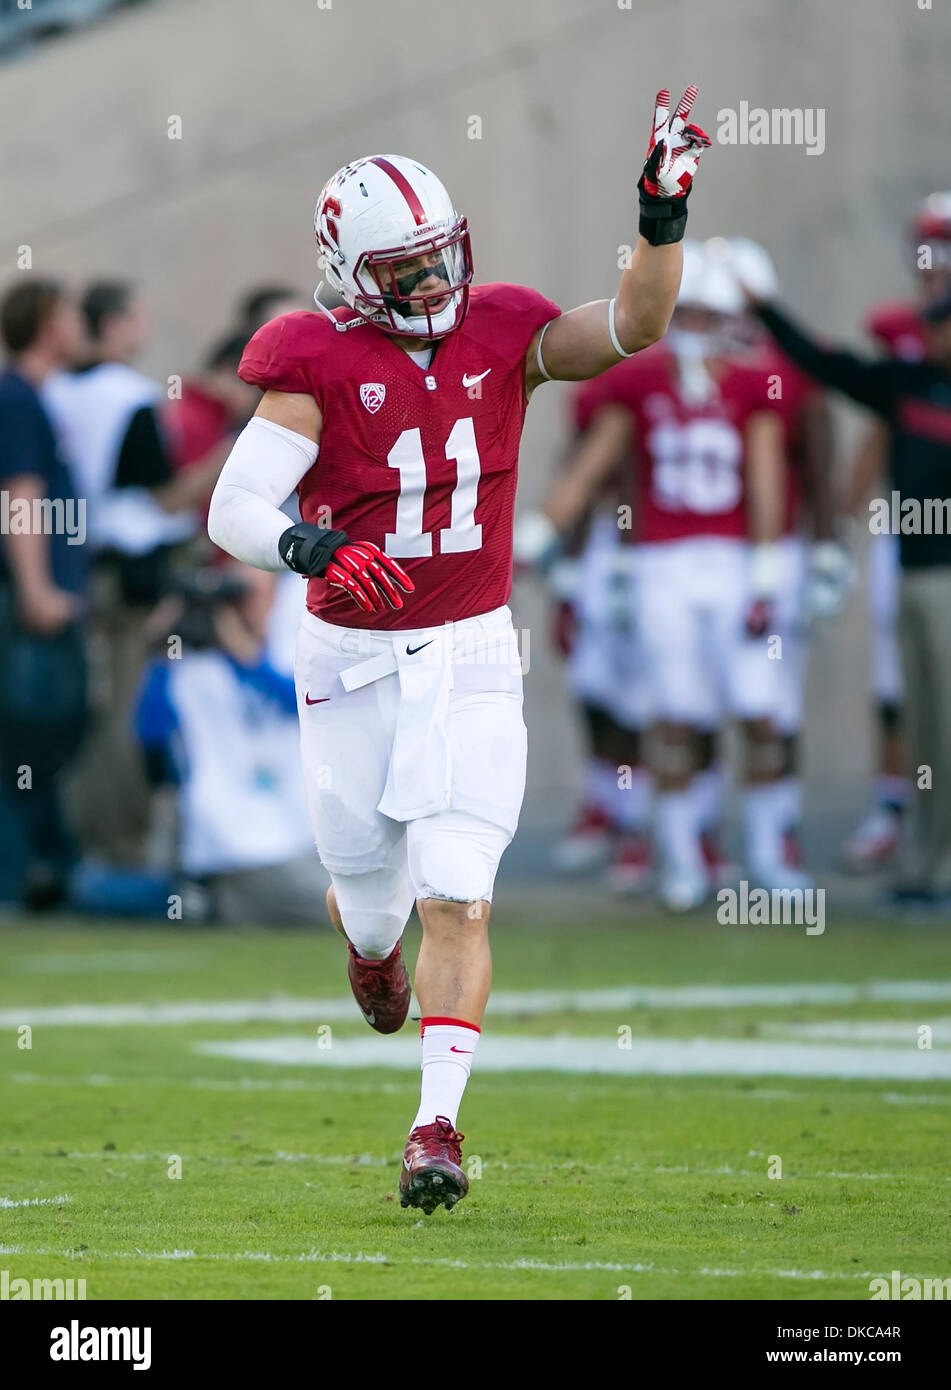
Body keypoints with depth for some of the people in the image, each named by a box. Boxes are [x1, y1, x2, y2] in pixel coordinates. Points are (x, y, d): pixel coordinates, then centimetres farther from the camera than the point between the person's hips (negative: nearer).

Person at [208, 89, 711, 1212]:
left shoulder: (500, 336, -1)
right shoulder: (318, 366, -11)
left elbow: (634, 327, -10)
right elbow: (233, 508, -19)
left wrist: (662, 218, -25)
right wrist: (309, 548, -39)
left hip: (469, 656, 1)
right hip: (349, 658, -1)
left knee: (455, 901, -12)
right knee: (373, 895, 13)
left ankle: (437, 1128, -9)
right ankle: (368, 941, 53)